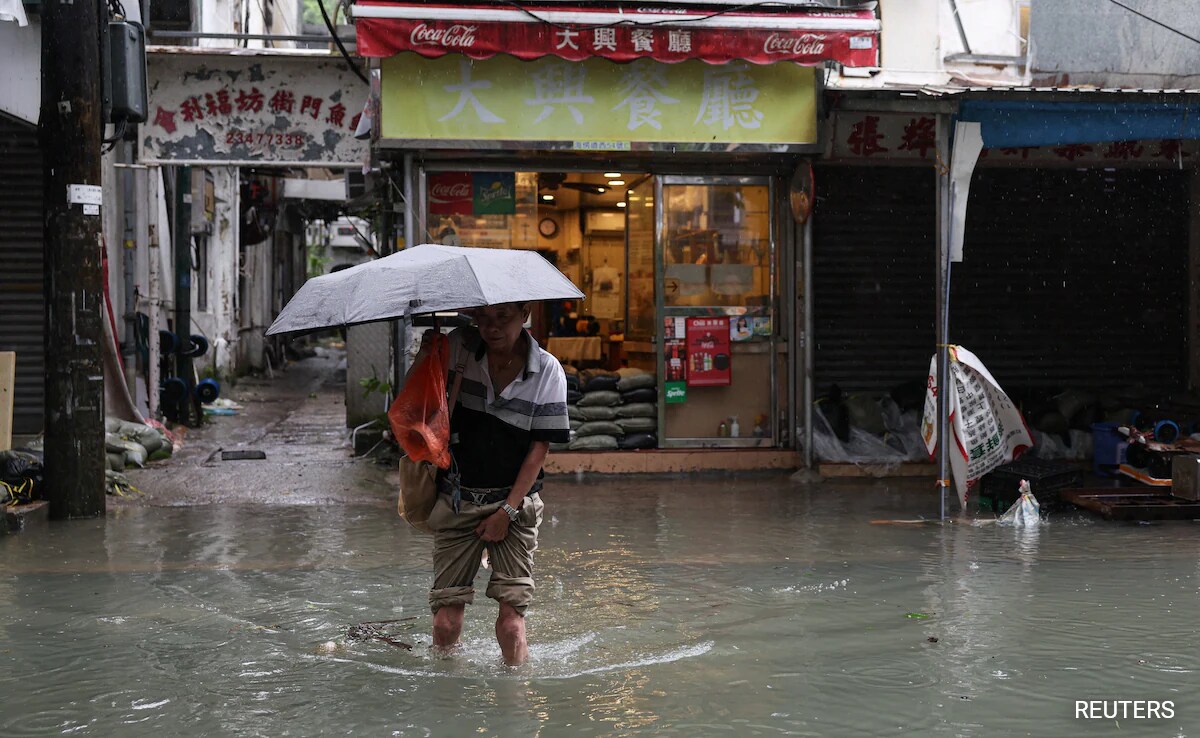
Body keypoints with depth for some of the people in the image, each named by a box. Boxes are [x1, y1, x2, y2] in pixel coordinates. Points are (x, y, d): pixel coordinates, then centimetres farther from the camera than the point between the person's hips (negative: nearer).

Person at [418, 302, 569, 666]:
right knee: (446, 621, -4)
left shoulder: (547, 371, -4)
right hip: (456, 501, 1)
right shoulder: (458, 348, -1)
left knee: (511, 618, -11)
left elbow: (540, 447, -4)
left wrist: (508, 510, -8)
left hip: (515, 503, -1)